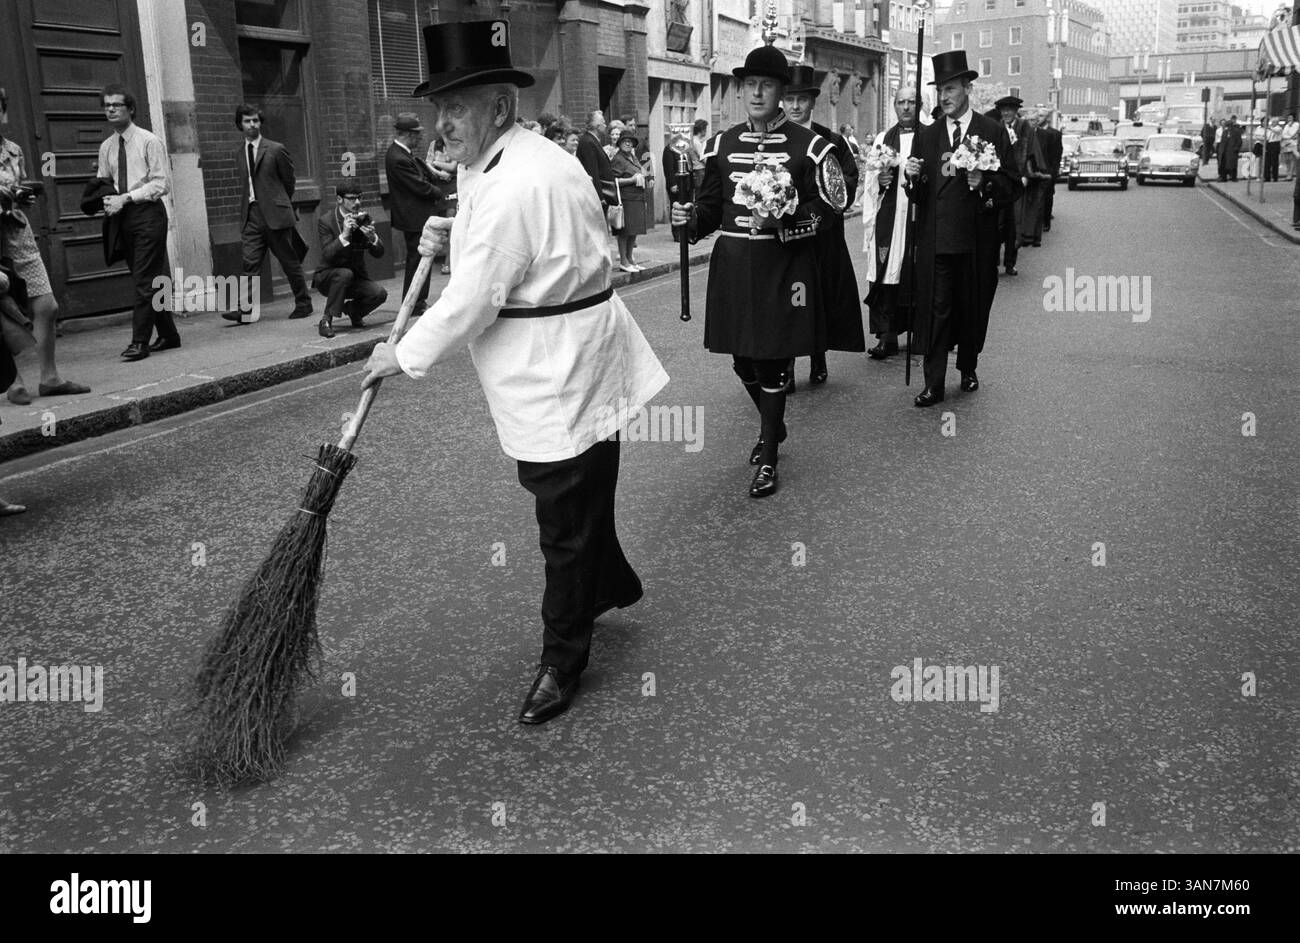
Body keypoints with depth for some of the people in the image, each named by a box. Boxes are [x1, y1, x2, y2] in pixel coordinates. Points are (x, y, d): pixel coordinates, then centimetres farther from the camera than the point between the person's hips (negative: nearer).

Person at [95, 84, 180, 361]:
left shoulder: (149, 141, -5)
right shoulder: (106, 147, 12)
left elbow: (160, 184, -11)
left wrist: (125, 198, -17)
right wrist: (105, 199, -6)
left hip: (147, 214, -6)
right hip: (122, 216, 6)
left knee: (145, 279, -8)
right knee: (146, 279, 10)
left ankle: (140, 342, -7)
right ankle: (168, 335, 20)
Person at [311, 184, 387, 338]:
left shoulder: (364, 219, 0)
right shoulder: (325, 221, -12)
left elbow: (379, 254, -2)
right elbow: (327, 255, -23)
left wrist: (372, 237, -24)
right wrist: (344, 235, -36)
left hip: (356, 275, 4)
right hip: (327, 277, -4)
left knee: (380, 293, -23)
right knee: (345, 274, -37)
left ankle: (353, 308, 11)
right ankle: (326, 320, -22)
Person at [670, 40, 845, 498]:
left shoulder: (808, 145, -4)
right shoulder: (721, 143, 8)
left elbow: (827, 209, -5)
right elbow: (712, 206, 13)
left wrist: (781, 221, -20)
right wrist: (691, 218, -9)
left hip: (784, 266, -4)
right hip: (733, 264, 4)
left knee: (772, 359, -1)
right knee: (742, 358, 12)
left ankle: (768, 458, 11)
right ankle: (772, 424, 41)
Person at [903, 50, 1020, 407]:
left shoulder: (993, 131, 3)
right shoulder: (925, 136, 10)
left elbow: (1013, 184, 1)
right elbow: (917, 193, 10)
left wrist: (984, 183, -18)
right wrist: (912, 177, -12)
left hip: (977, 240, 0)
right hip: (935, 240, 1)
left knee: (972, 307, 11)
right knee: (935, 308, -3)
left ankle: (968, 368, 31)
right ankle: (933, 384, 2)